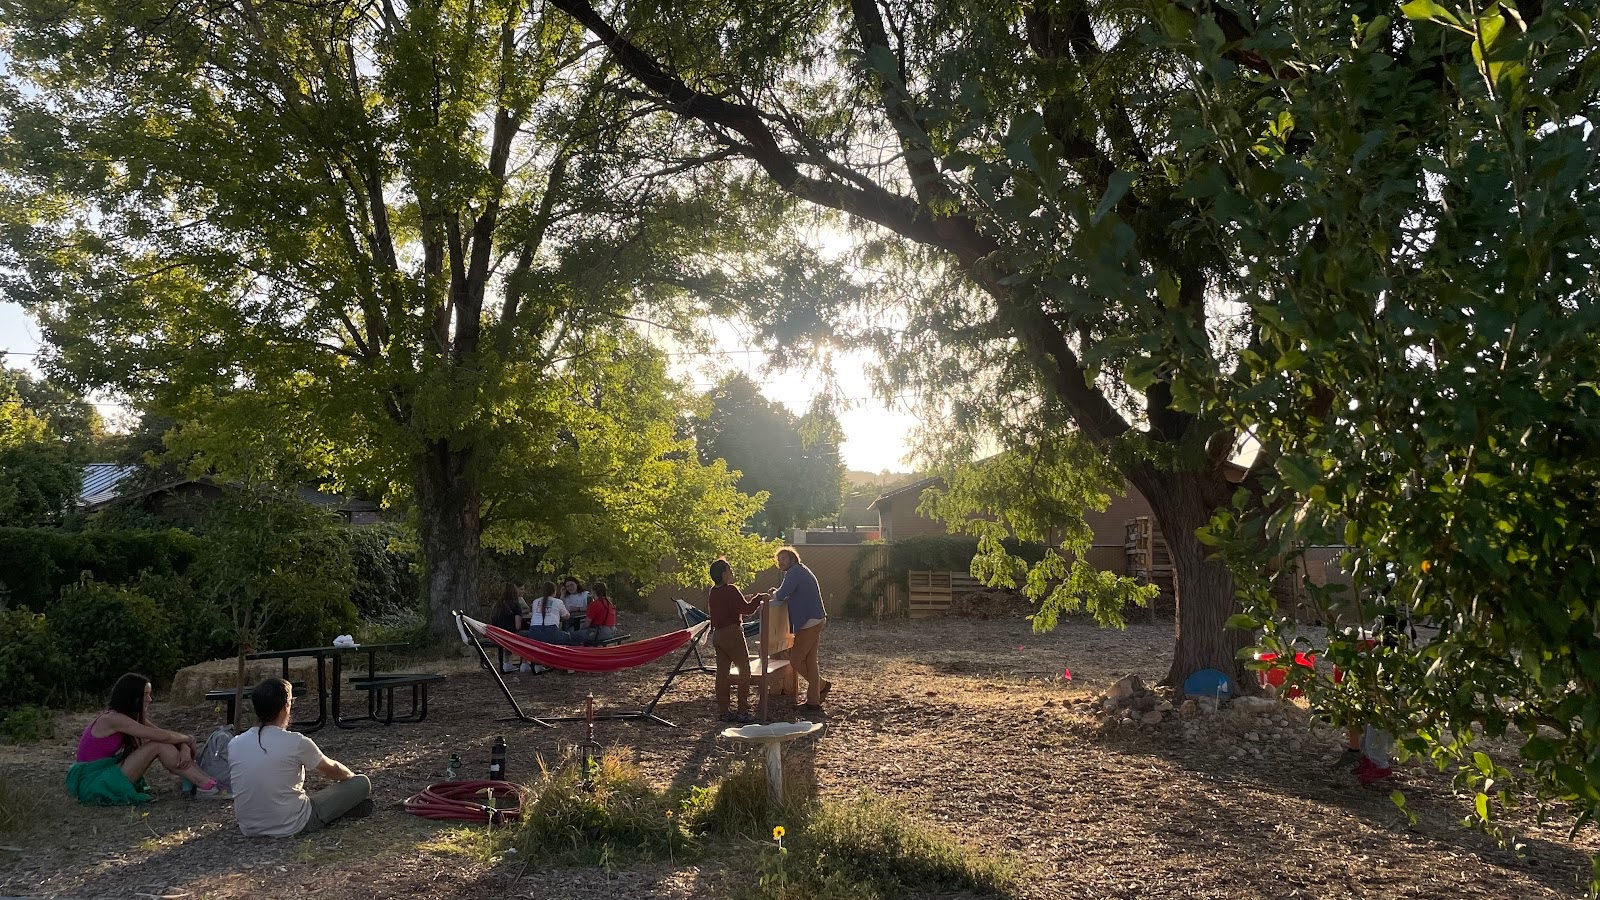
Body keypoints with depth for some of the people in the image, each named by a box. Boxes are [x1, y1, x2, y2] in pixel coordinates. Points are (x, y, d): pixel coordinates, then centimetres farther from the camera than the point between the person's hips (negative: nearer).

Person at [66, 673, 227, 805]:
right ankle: (206, 787, -21)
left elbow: (164, 734, 5)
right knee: (158, 745, -18)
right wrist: (187, 739, -6)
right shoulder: (114, 719, -20)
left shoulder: (134, 717, 8)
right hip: (94, 785, -9)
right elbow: (163, 736, -24)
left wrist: (184, 748, -15)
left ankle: (207, 781, -10)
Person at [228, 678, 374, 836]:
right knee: (362, 783, 2)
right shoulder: (296, 743, -17)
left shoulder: (234, 744, -4)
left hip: (249, 829, 6)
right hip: (291, 827, -6)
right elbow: (331, 770, 3)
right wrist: (351, 775, 27)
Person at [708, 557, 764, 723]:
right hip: (732, 634, -8)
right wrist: (759, 598, -2)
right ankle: (743, 711, -3)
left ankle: (723, 712, 10)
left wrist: (744, 600, 23)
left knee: (722, 672, 9)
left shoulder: (713, 593, 11)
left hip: (717, 635, 8)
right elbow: (747, 609, -16)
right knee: (744, 671, 0)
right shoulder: (731, 591, -13)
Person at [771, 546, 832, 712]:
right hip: (814, 622, 10)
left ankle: (822, 684, 11)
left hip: (809, 623, -10)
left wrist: (774, 595, 1)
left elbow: (781, 595, -20)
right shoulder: (801, 571, 20)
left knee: (796, 659, -3)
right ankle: (813, 702, 17)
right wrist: (778, 595, 10)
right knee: (809, 661, 12)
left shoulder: (795, 571, -13)